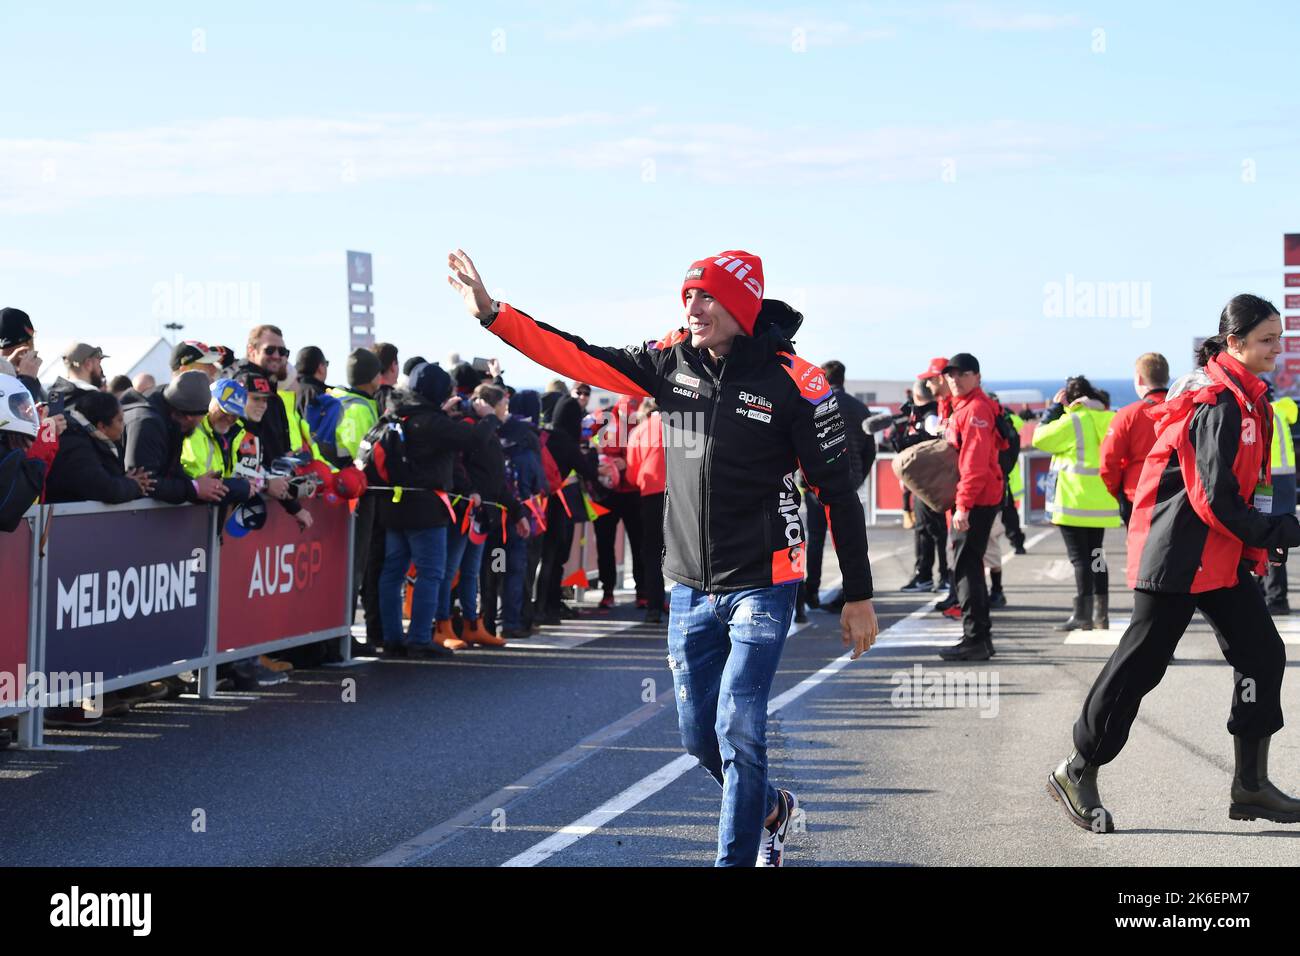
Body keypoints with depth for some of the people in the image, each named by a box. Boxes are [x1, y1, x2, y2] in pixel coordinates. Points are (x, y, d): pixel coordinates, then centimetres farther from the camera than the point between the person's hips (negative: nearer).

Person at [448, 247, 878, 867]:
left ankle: (736, 857, 2)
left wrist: (858, 596, -6)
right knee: (699, 733, 12)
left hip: (761, 584, -5)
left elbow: (838, 491, -8)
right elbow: (580, 358, 3)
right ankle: (771, 810, 39)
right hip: (690, 587, 5)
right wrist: (492, 314, -6)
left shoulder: (792, 381, -12)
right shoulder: (671, 362, 1)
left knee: (737, 727, -12)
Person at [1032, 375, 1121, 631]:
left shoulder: (1073, 420, -13)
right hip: (1102, 502, 7)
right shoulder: (1110, 419, 8)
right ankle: (1101, 614, 16)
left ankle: (1083, 614, -8)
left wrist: (1054, 408, 1)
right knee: (1096, 556, 13)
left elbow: (1040, 437, -6)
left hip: (1075, 502, -7)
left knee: (1080, 557, -6)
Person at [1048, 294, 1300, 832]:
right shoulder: (1220, 404, -19)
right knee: (1141, 662, -3)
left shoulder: (1244, 399, 12)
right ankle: (1077, 774, 9)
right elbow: (1216, 500, -23)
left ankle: (1251, 786, 11)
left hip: (1221, 554, 10)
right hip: (1181, 554, -10)